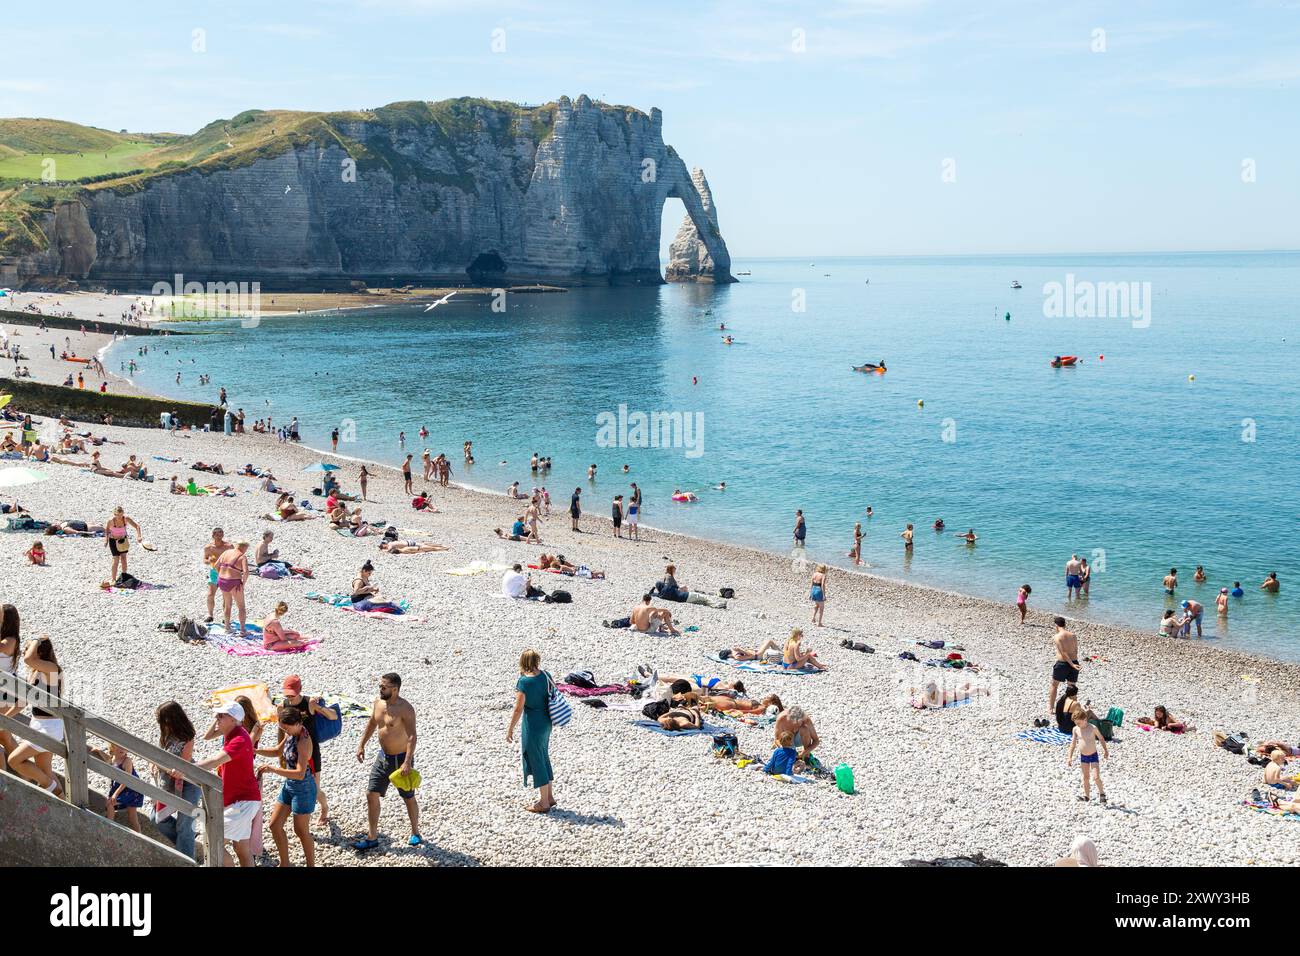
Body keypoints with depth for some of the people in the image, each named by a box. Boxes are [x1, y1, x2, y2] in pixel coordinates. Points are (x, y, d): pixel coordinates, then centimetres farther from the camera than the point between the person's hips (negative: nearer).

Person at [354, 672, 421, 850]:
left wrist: (407, 762, -36)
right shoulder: (378, 702, 0)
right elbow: (372, 723, 17)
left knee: (409, 798, 9)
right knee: (371, 795, 6)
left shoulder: (405, 708, -23)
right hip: (383, 756, 7)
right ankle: (372, 838, 16)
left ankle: (415, 833, 29)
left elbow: (412, 736, -28)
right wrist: (361, 745, 13)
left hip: (400, 758, -7)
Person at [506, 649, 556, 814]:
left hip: (532, 724, -7)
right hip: (546, 722, 7)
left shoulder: (524, 682, -21)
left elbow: (518, 709, -19)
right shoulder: (545, 675, -2)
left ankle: (544, 803, 13)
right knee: (544, 758, 21)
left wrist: (510, 730, -8)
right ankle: (550, 796, 30)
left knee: (536, 762, 5)